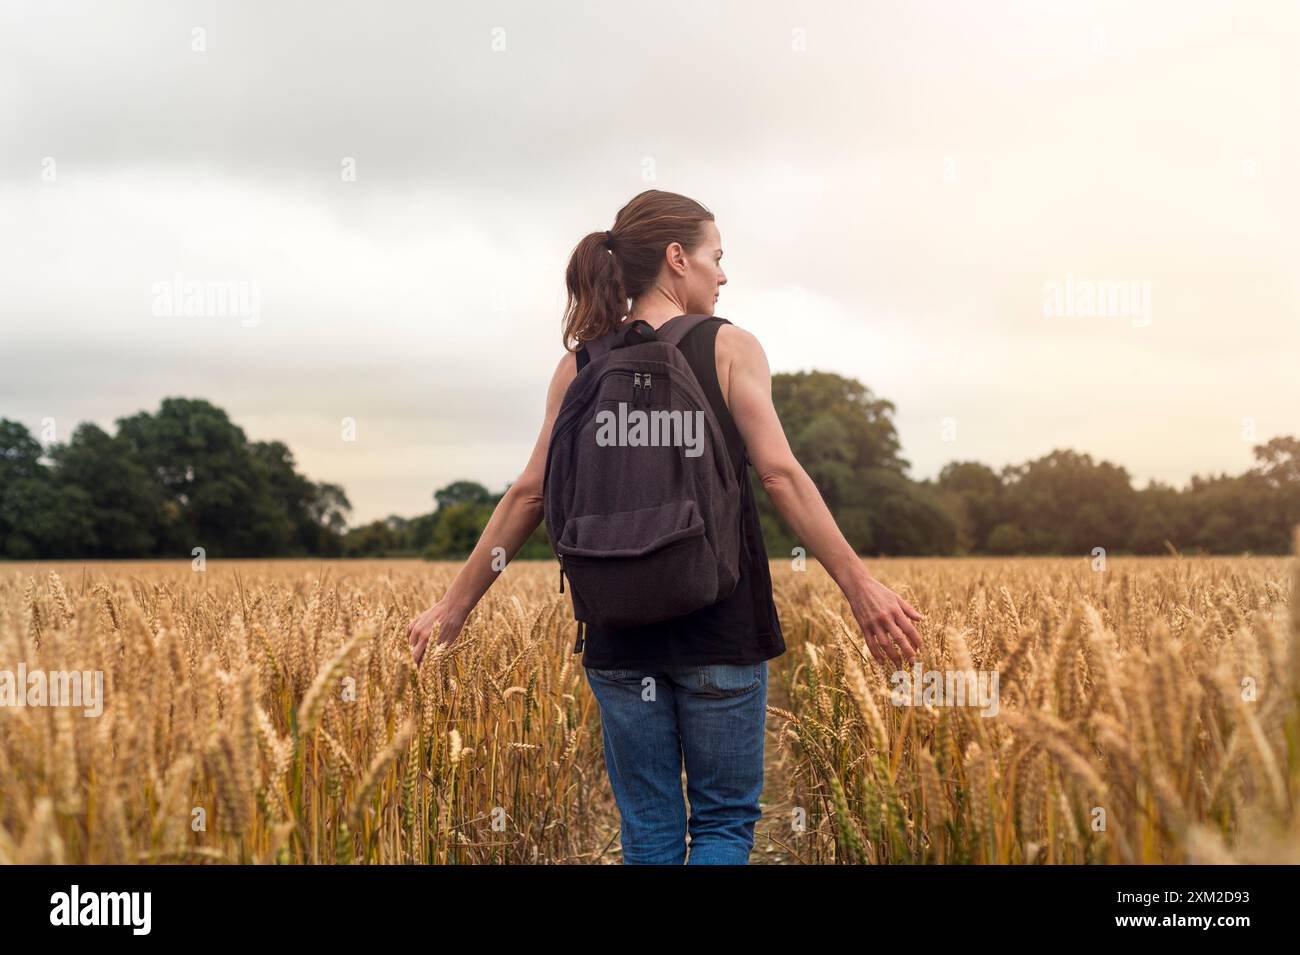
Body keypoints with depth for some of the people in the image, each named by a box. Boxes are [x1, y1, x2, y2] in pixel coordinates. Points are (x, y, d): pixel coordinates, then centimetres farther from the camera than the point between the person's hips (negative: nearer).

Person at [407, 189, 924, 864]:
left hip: (619, 634, 3)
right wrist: (859, 585, -11)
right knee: (724, 822, 9)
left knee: (648, 832, 12)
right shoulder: (728, 346, -3)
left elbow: (530, 494, 3)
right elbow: (779, 474, -12)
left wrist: (455, 605, 10)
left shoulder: (580, 365, 6)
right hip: (720, 628, -3)